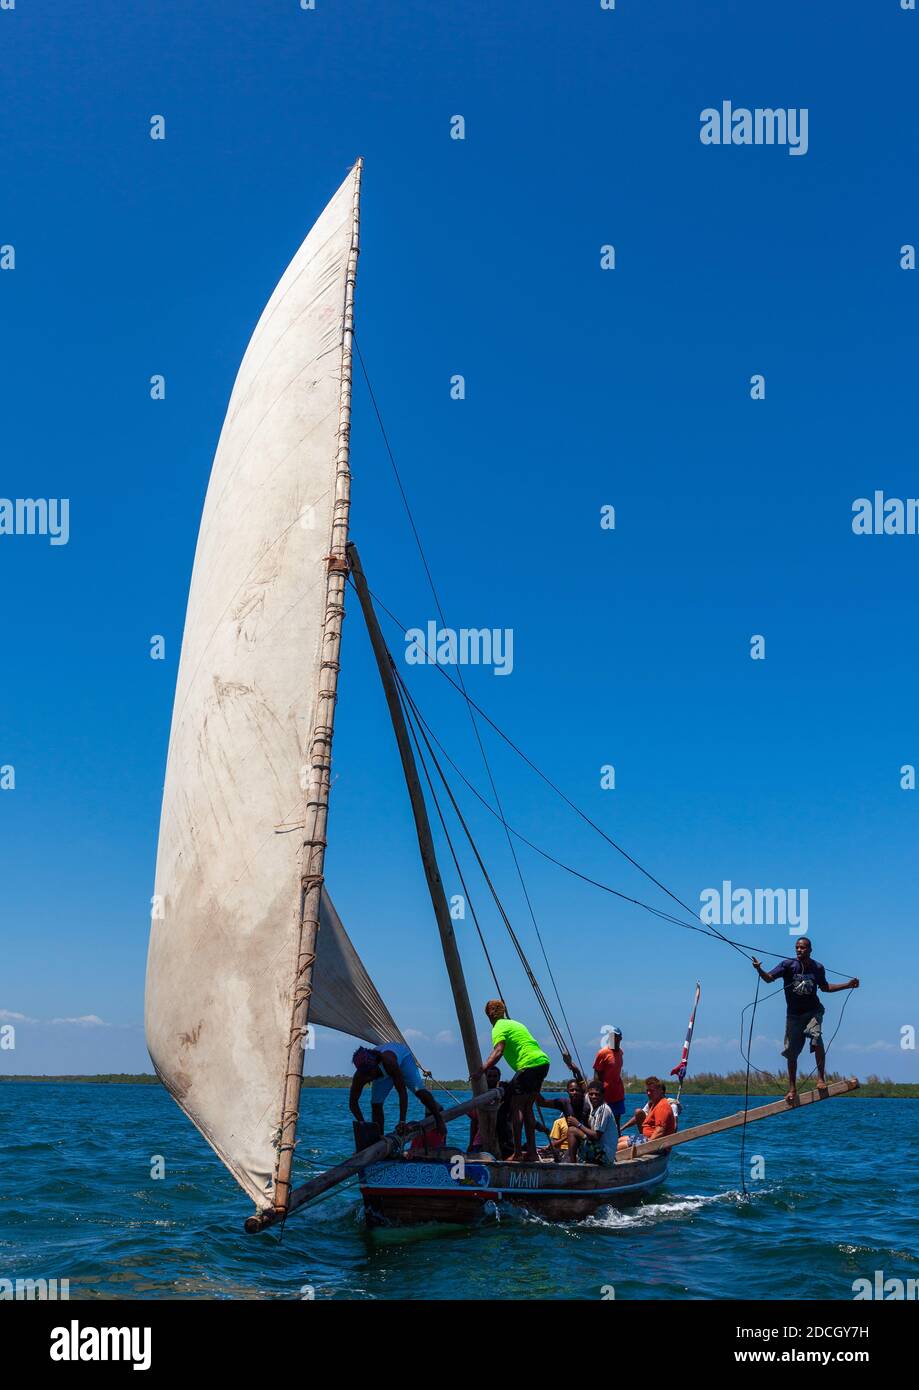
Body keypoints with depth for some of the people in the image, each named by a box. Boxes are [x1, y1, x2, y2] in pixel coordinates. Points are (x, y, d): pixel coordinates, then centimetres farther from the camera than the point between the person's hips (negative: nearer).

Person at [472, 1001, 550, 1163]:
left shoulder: (499, 1028, -2)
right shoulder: (513, 1023, 24)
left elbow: (497, 1053, -17)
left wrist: (480, 1072, -22)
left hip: (529, 1065, -9)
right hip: (543, 1061, 9)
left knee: (516, 1107, -3)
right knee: (527, 1108, 15)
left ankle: (517, 1153, -7)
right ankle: (532, 1152, 14)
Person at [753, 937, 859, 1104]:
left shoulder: (817, 968, -2)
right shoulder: (788, 965, -10)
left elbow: (824, 987, 15)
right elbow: (769, 978, -17)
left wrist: (848, 985, 12)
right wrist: (759, 970, -38)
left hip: (813, 1011, 0)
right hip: (794, 1014, 0)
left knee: (816, 1037, -27)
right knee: (791, 1052, 2)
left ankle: (821, 1078, -15)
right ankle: (792, 1089, 16)